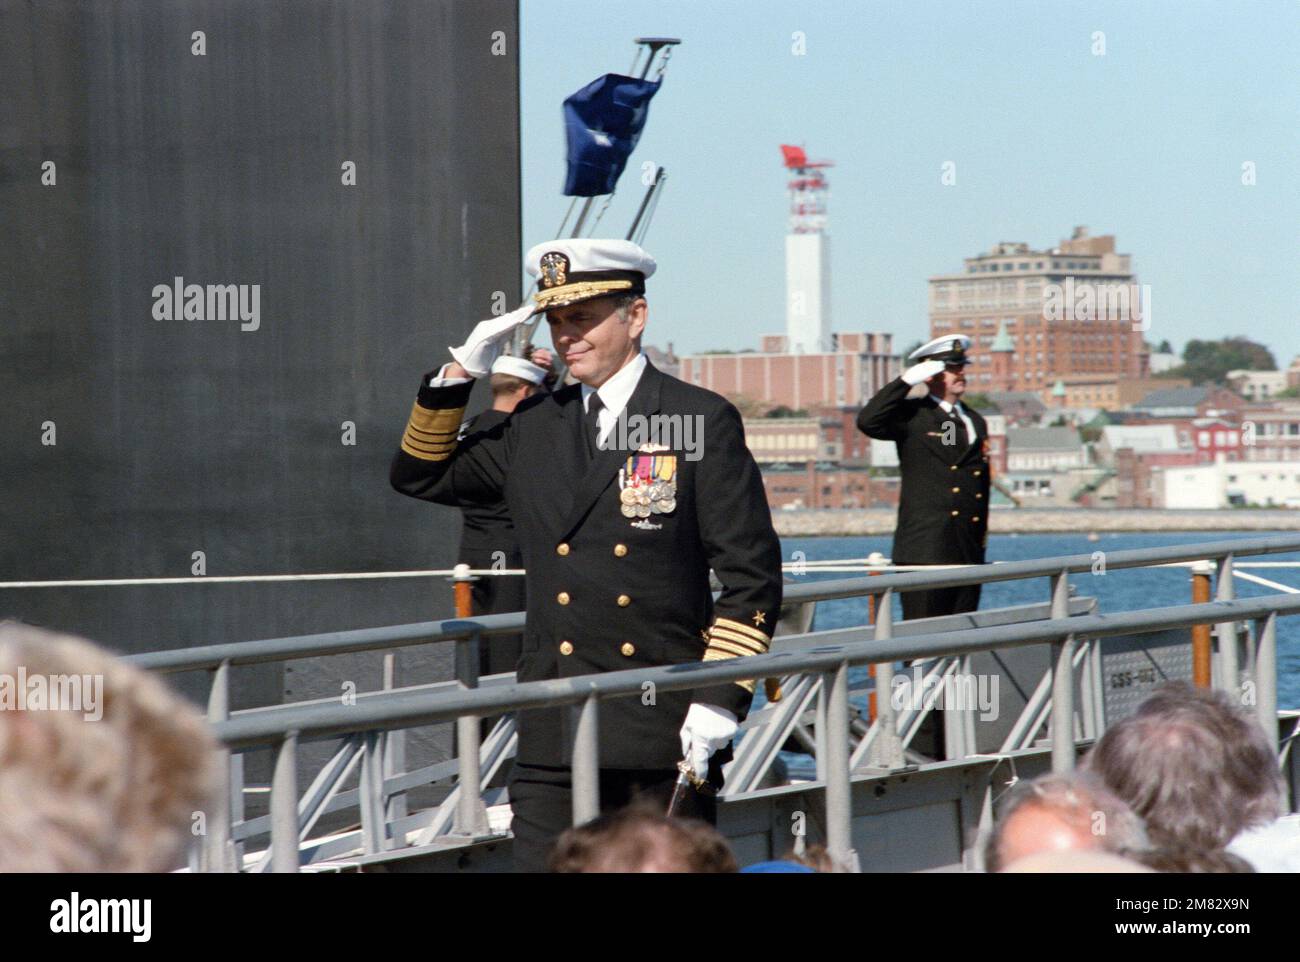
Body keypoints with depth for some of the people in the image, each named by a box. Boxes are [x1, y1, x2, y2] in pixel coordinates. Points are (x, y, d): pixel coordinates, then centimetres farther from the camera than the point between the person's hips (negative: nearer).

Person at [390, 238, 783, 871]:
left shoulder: (703, 422, 0)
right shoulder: (531, 428, 13)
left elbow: (750, 575, -3)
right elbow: (419, 476, 22)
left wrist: (720, 699, -11)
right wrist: (460, 373, 9)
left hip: (669, 731, -3)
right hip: (554, 736, 3)